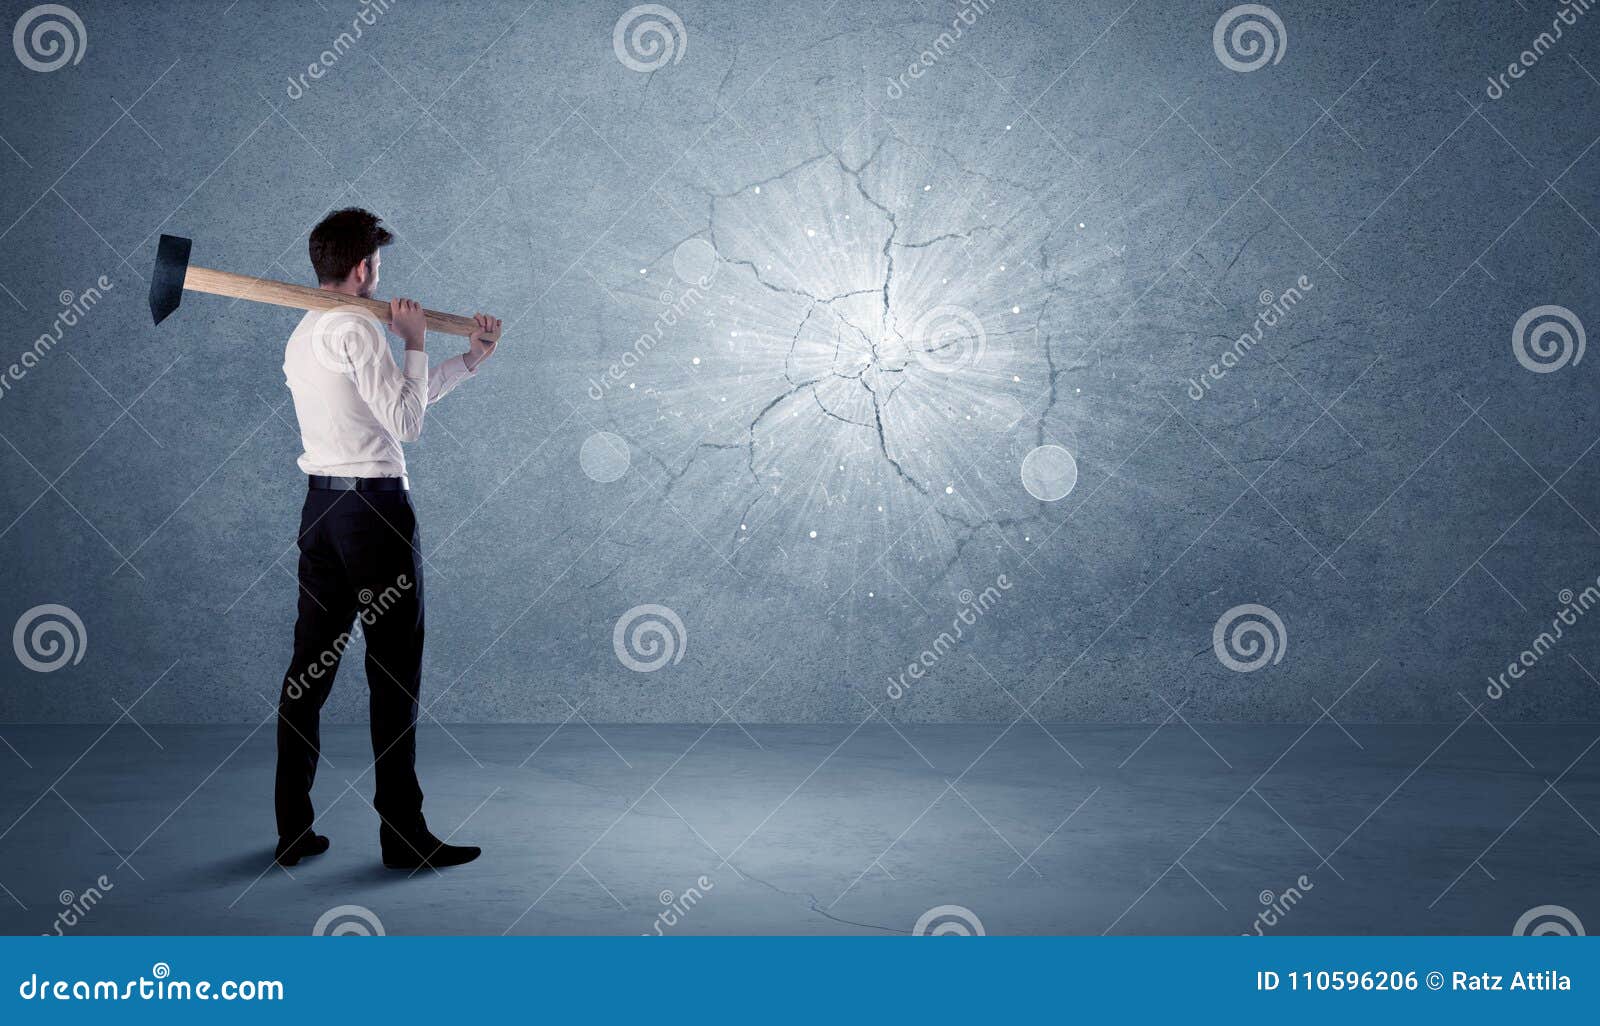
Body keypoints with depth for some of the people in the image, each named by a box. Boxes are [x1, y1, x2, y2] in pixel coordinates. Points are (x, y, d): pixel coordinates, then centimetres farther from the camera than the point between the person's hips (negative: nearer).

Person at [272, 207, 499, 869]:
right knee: (395, 672, -2)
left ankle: (292, 831, 14)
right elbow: (407, 423, -15)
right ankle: (403, 834, 3)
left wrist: (472, 358, 25)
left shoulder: (301, 336, 17)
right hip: (375, 508, -9)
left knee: (309, 667, 9)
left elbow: (399, 400, 23)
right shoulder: (357, 330, -13)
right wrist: (415, 343, -5)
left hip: (320, 506, 9)